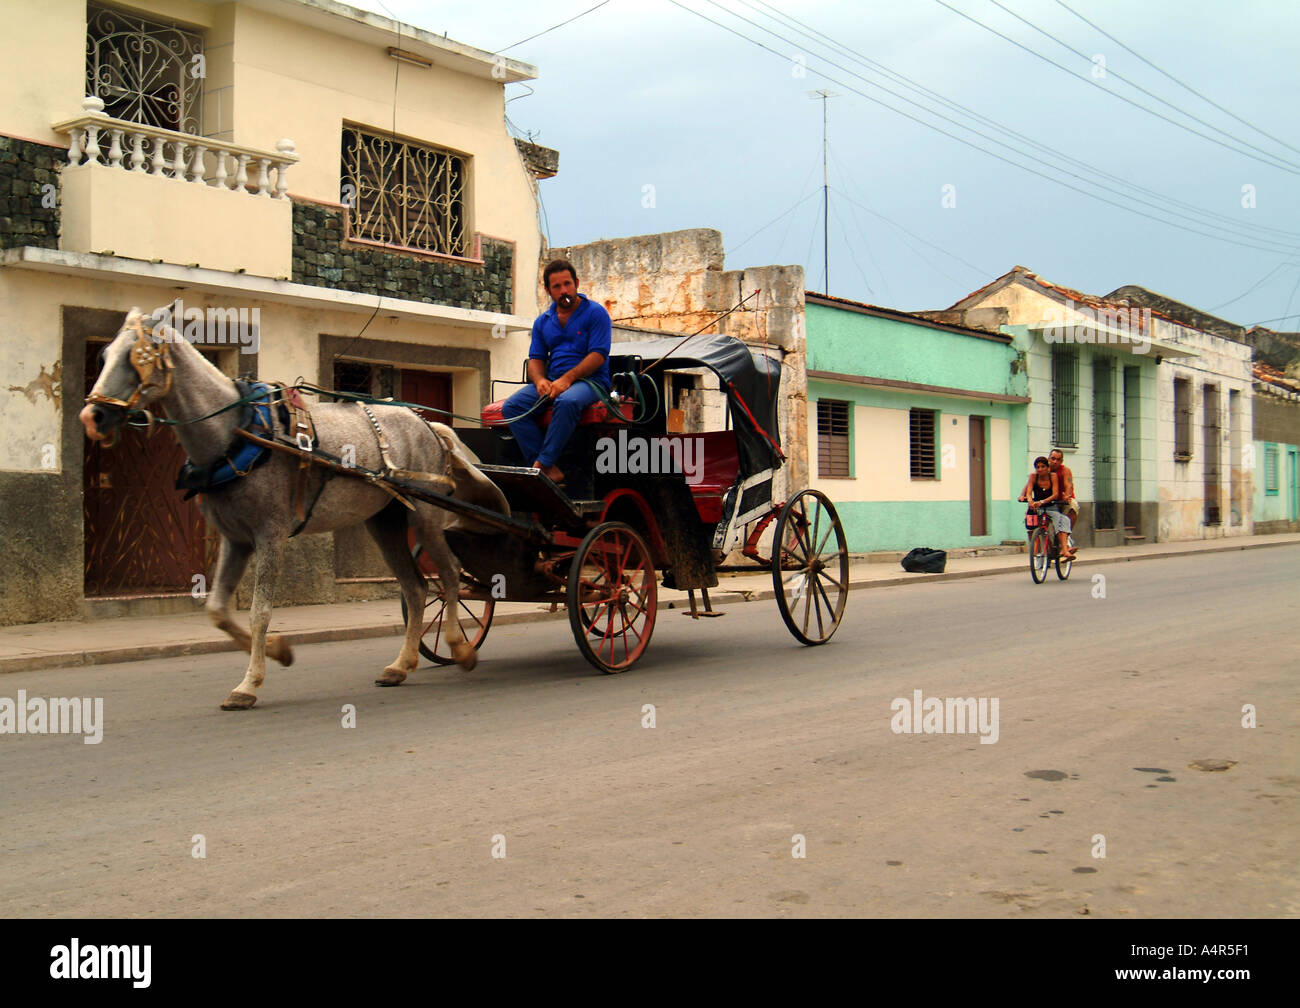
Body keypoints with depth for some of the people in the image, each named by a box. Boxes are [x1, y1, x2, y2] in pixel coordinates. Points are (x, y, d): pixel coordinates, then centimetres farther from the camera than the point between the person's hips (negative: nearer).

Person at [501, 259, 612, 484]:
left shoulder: (595, 313, 1)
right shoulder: (543, 321, 19)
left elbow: (598, 355, -9)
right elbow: (536, 359, 16)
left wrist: (567, 379, -21)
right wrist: (540, 381, -8)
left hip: (590, 381, -5)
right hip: (551, 382, 6)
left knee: (567, 402, -41)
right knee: (511, 406, -20)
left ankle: (543, 464, -32)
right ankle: (550, 472, -28)